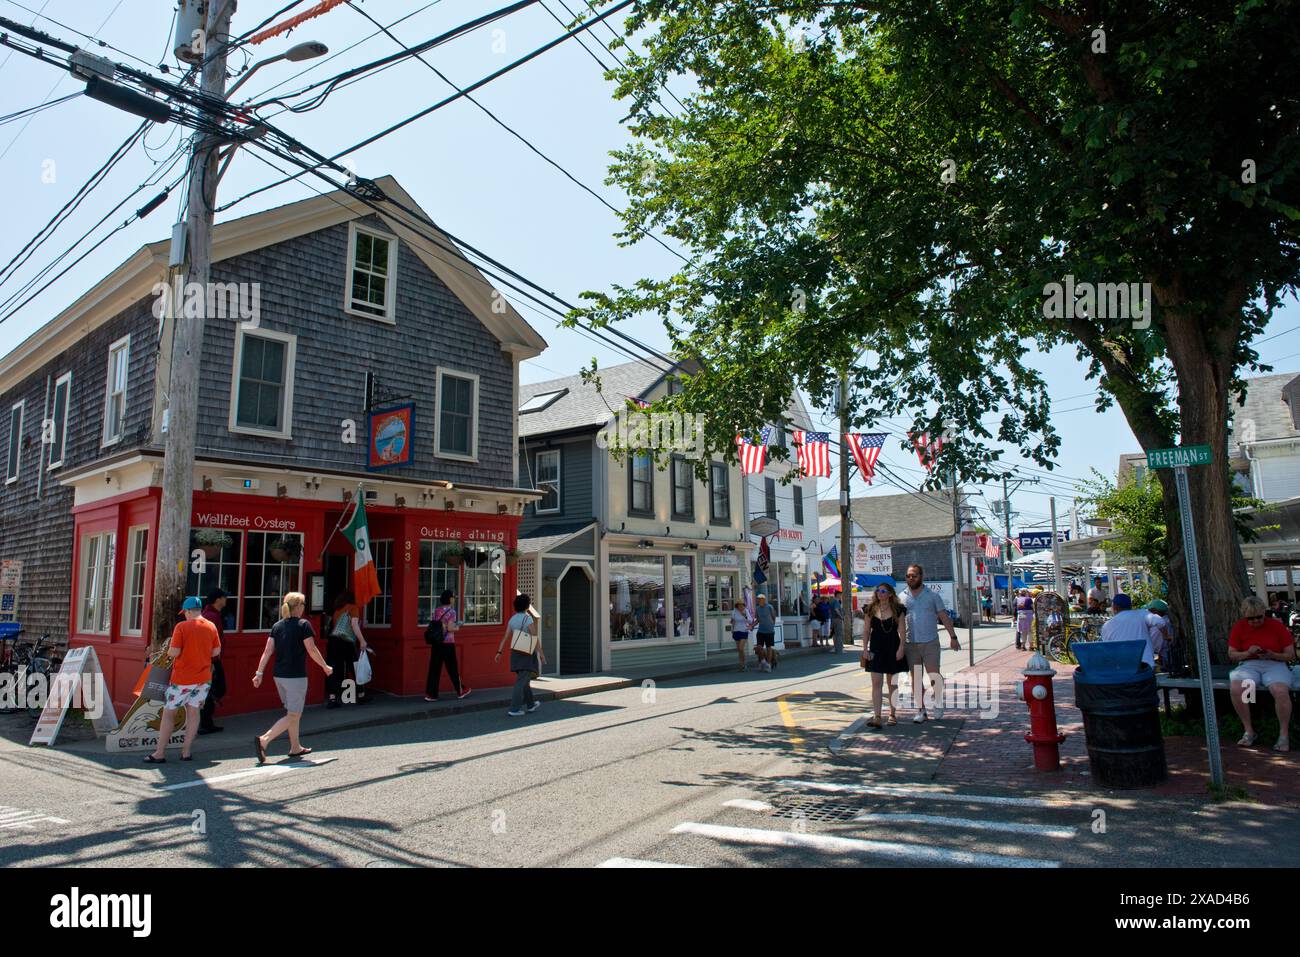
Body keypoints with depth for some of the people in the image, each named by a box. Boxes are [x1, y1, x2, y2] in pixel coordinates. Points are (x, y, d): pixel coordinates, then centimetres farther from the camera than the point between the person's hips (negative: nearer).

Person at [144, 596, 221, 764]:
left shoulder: (182, 626, -12)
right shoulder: (211, 627, 2)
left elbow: (174, 652, -15)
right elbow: (216, 651, 7)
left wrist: (169, 652, 6)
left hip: (182, 679, -4)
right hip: (203, 678, 4)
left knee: (169, 713, 6)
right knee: (193, 712, 10)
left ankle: (160, 753, 7)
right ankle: (186, 752, 11)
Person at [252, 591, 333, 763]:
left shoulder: (277, 626, 7)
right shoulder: (303, 625, -10)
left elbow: (267, 651, 2)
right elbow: (312, 650, -10)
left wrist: (259, 673, 4)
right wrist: (326, 667, 2)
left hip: (279, 676, 7)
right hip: (296, 676, -7)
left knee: (293, 712, 20)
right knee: (293, 716, -2)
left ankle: (295, 747, 28)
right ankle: (264, 740, -18)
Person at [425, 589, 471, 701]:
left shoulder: (436, 610, 7)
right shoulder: (451, 611, -11)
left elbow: (432, 626, 10)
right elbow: (450, 628, -18)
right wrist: (457, 628, 2)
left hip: (436, 643, 5)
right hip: (448, 642, -5)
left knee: (434, 668, 4)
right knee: (452, 668, 8)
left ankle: (430, 694, 1)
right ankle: (460, 691, 24)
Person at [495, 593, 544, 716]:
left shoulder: (512, 619, 4)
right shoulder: (528, 619, -15)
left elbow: (505, 636, 0)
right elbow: (535, 638, -16)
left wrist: (499, 652, -1)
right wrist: (541, 654, -11)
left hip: (516, 652, 7)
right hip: (528, 653, -7)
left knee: (524, 679, 18)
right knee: (521, 682, -7)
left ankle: (531, 705, 31)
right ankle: (514, 709, -10)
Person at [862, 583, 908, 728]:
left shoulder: (898, 610, -1)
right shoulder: (871, 610, 5)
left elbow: (902, 631, -3)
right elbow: (867, 631, 8)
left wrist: (901, 648, -11)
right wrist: (865, 649, 2)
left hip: (893, 648, -1)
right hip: (876, 648, 1)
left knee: (892, 683, 10)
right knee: (876, 683, -8)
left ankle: (892, 714, 25)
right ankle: (877, 717, -12)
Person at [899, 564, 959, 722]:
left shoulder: (932, 595, 3)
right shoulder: (901, 597, 6)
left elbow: (944, 617, 5)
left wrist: (953, 637, 0)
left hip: (930, 642, -2)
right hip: (911, 644, 2)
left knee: (934, 675, -6)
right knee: (916, 678, 4)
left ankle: (938, 705, 17)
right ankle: (920, 710, 13)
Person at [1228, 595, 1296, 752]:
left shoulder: (1277, 626, 2)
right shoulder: (1239, 627, 6)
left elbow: (1291, 655, 4)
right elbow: (1231, 655, 9)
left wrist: (1272, 655, -15)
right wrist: (1247, 653, -12)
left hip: (1274, 664, -1)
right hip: (1248, 665, 1)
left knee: (1281, 691, -35)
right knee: (1236, 689, -31)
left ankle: (1284, 735, -16)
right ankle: (1249, 731, -15)